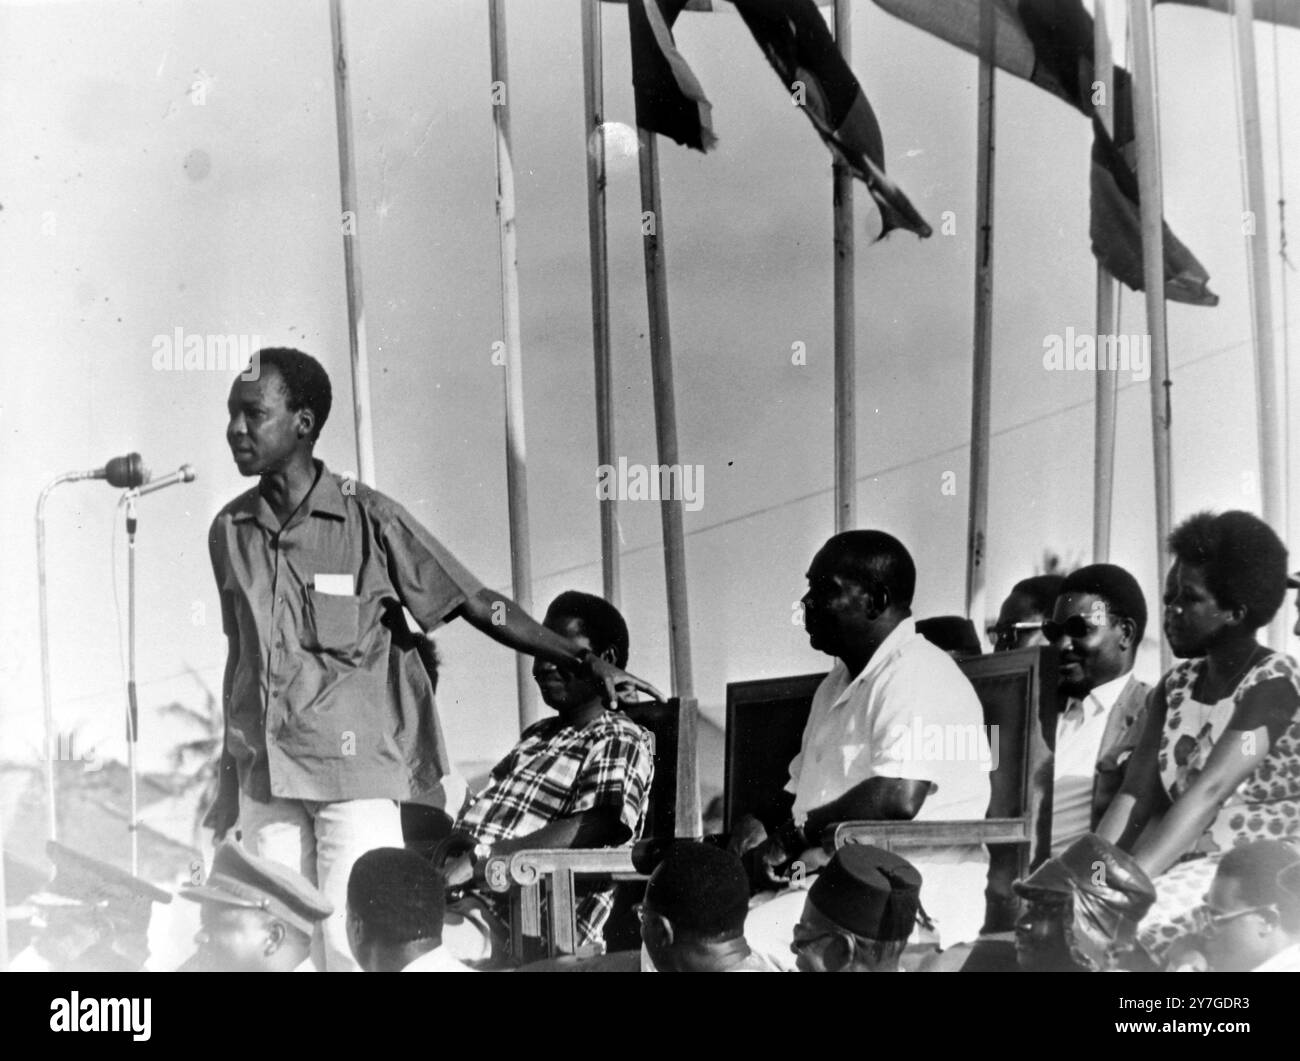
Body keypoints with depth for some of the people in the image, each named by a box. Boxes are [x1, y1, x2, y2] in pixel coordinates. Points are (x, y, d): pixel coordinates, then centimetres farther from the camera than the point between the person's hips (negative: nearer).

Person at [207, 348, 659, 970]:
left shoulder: (367, 519, -6)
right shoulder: (228, 531, 7)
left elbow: (476, 604, -2)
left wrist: (583, 662, -8)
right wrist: (228, 782, 21)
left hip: (356, 765, -4)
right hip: (265, 775, 5)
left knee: (351, 940, -12)